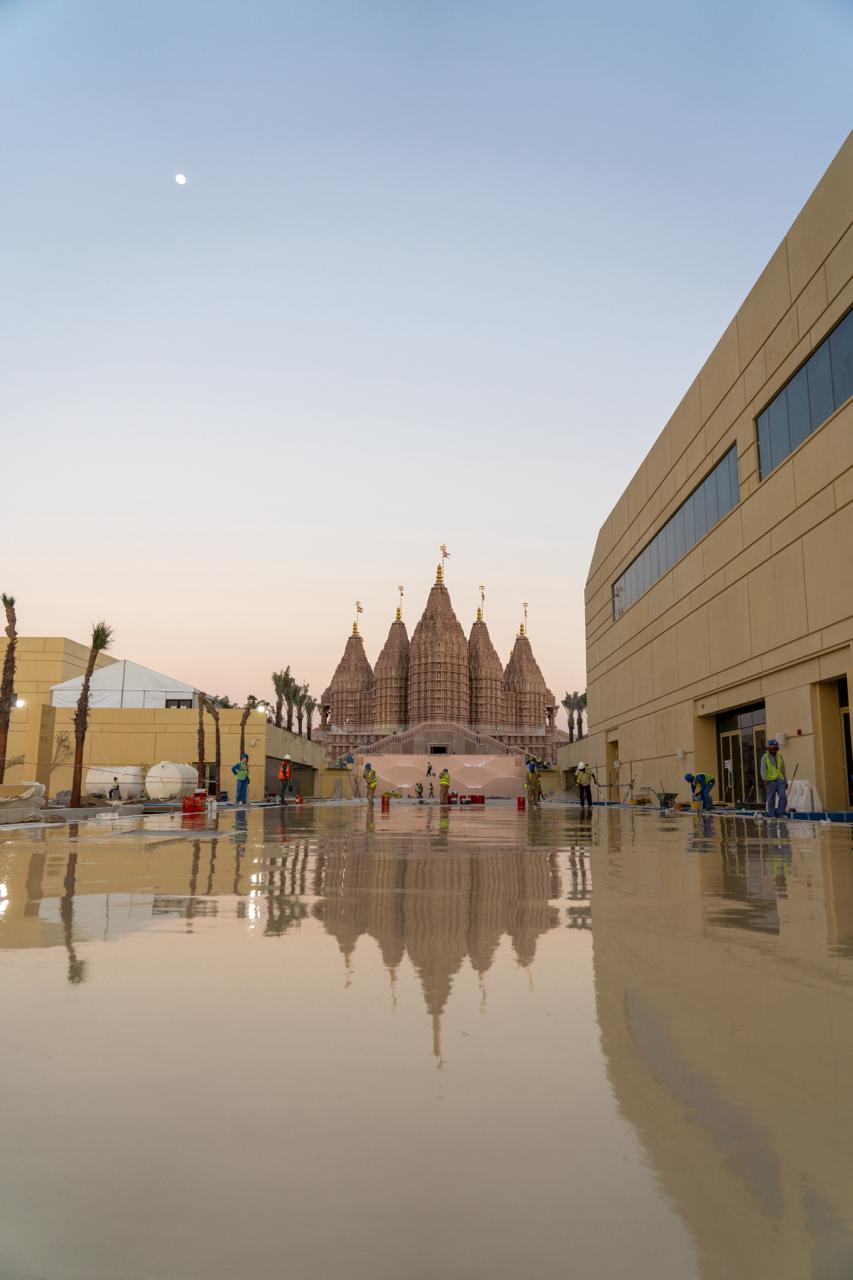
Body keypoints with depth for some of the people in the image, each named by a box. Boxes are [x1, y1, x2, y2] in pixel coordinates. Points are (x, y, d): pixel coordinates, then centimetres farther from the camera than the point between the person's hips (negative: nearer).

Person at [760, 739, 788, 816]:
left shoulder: (780, 757, 15)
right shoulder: (765, 757, 3)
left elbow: (783, 770, 19)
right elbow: (763, 770, -5)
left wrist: (786, 782, 16)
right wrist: (765, 780, -18)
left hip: (780, 781, 3)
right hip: (770, 781, -3)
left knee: (783, 796, -11)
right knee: (771, 799, 0)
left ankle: (780, 813, -2)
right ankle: (771, 815, 7)